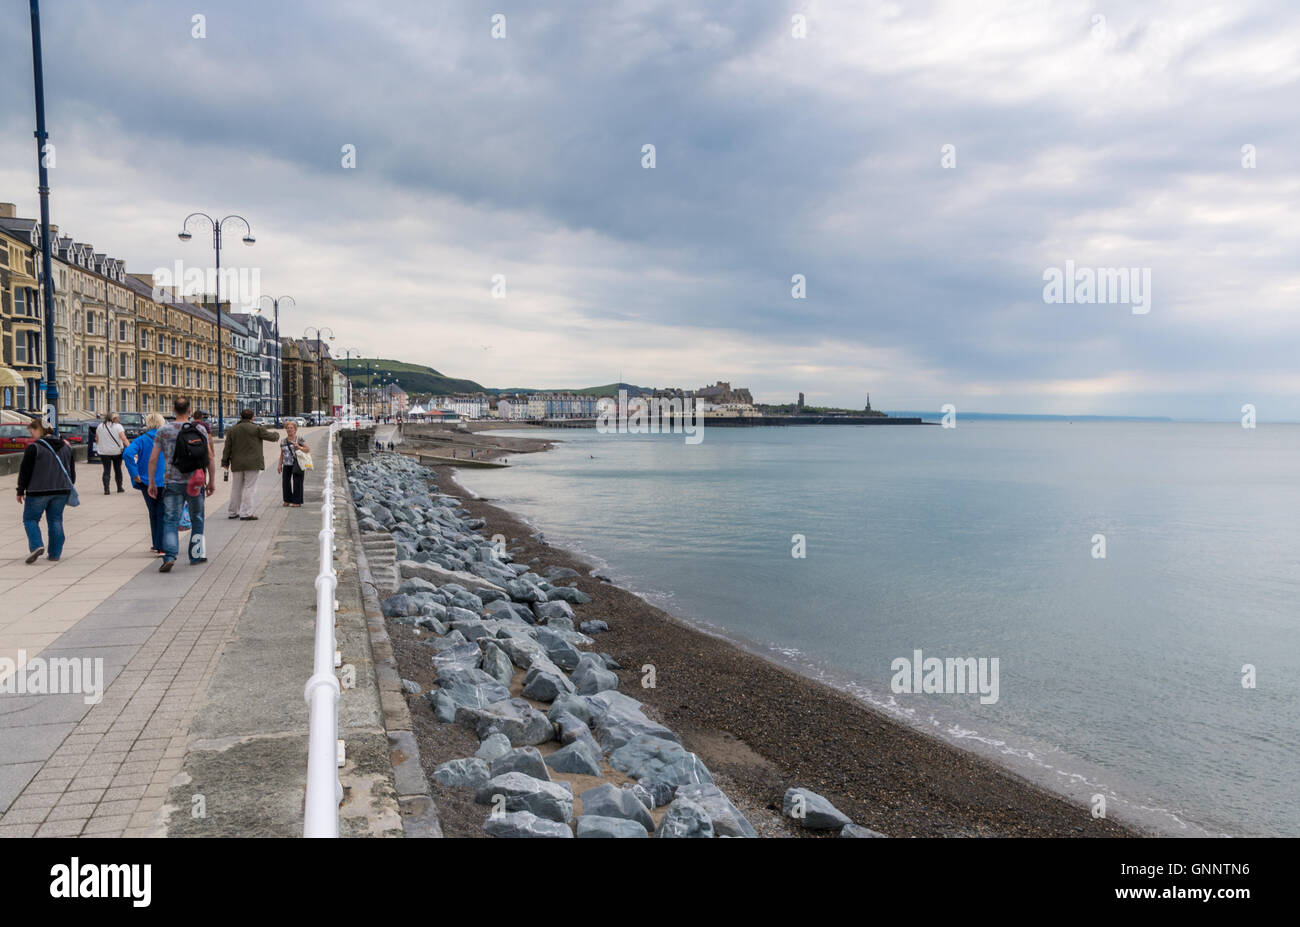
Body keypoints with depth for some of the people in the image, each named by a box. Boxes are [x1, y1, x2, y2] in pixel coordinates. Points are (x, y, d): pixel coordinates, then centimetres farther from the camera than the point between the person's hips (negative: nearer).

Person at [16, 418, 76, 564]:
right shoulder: (66, 446, 10)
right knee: (55, 520, 10)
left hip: (38, 491, -5)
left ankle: (36, 545, -11)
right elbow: (72, 470, 15)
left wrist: (20, 491, 2)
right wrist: (69, 489, 22)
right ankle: (55, 554, 9)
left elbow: (25, 471, -7)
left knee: (30, 519, 9)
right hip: (61, 491, 5)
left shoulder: (34, 447, -10)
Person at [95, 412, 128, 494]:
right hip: (117, 451, -1)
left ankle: (106, 489, -11)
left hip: (104, 452, 2)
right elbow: (124, 439, -17)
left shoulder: (100, 426, 4)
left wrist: (98, 449, 25)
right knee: (118, 469, 13)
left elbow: (97, 439, 11)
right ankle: (119, 488, 20)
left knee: (106, 470, 0)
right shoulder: (118, 426, -7)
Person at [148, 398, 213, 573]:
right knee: (197, 519, 15)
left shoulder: (164, 430, -1)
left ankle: (169, 556, -17)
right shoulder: (201, 430, 1)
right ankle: (196, 555, 22)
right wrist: (211, 480, 11)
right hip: (196, 482, 1)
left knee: (170, 520, -1)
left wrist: (151, 482, 7)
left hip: (172, 482, -1)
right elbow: (210, 457, 2)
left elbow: (153, 459, -1)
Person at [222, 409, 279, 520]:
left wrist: (225, 462, 13)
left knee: (236, 488, 14)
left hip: (237, 464, 5)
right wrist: (276, 435, 24)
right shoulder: (256, 428, -7)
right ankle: (246, 513, -6)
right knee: (249, 488, -3)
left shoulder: (232, 430, 8)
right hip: (252, 464, -5)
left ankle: (232, 512, 21)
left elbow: (227, 448, 8)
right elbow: (271, 436, 0)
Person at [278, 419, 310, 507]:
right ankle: (287, 500, 16)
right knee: (285, 482, 2)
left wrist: (299, 447, -20)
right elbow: (282, 454, 18)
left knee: (297, 483, -4)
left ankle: (297, 502, 2)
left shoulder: (299, 440, -1)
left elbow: (308, 449, -5)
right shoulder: (283, 441, 13)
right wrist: (279, 465, 14)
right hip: (287, 465, 4)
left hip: (297, 464, -4)